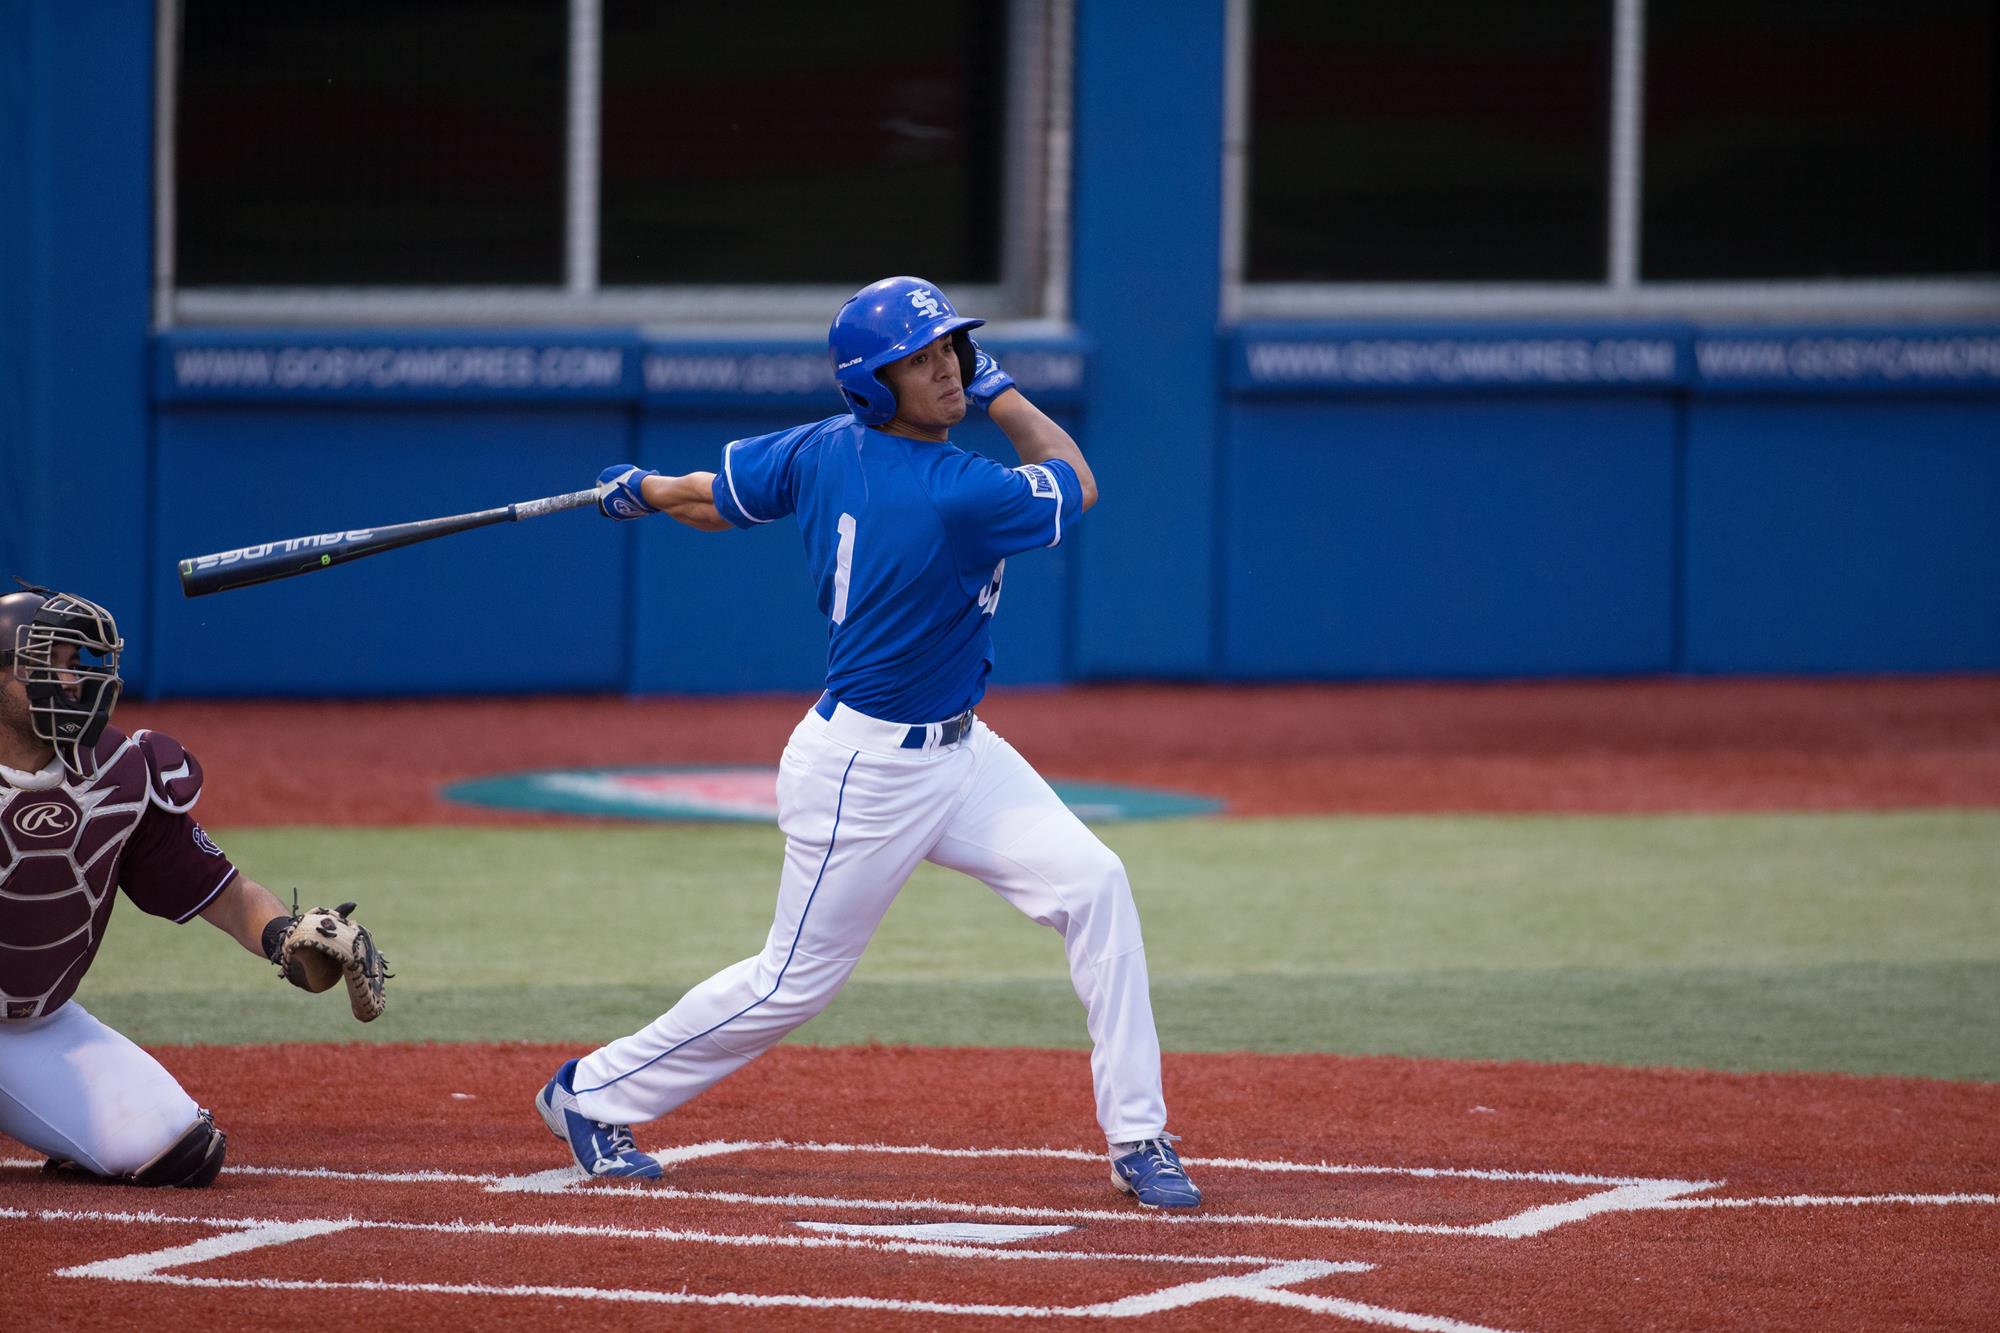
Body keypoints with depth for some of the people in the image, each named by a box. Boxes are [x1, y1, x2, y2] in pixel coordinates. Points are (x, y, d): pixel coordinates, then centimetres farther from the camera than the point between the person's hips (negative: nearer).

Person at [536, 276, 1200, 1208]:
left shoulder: (820, 450, -5)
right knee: (795, 982, 5)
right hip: (866, 772, -9)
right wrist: (1004, 397, 3)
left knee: (1093, 885, -2)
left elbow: (708, 499, 8)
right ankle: (591, 1093, 24)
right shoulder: (959, 496, -28)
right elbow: (1075, 485, -9)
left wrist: (640, 491, 29)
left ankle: (1137, 1139, 2)